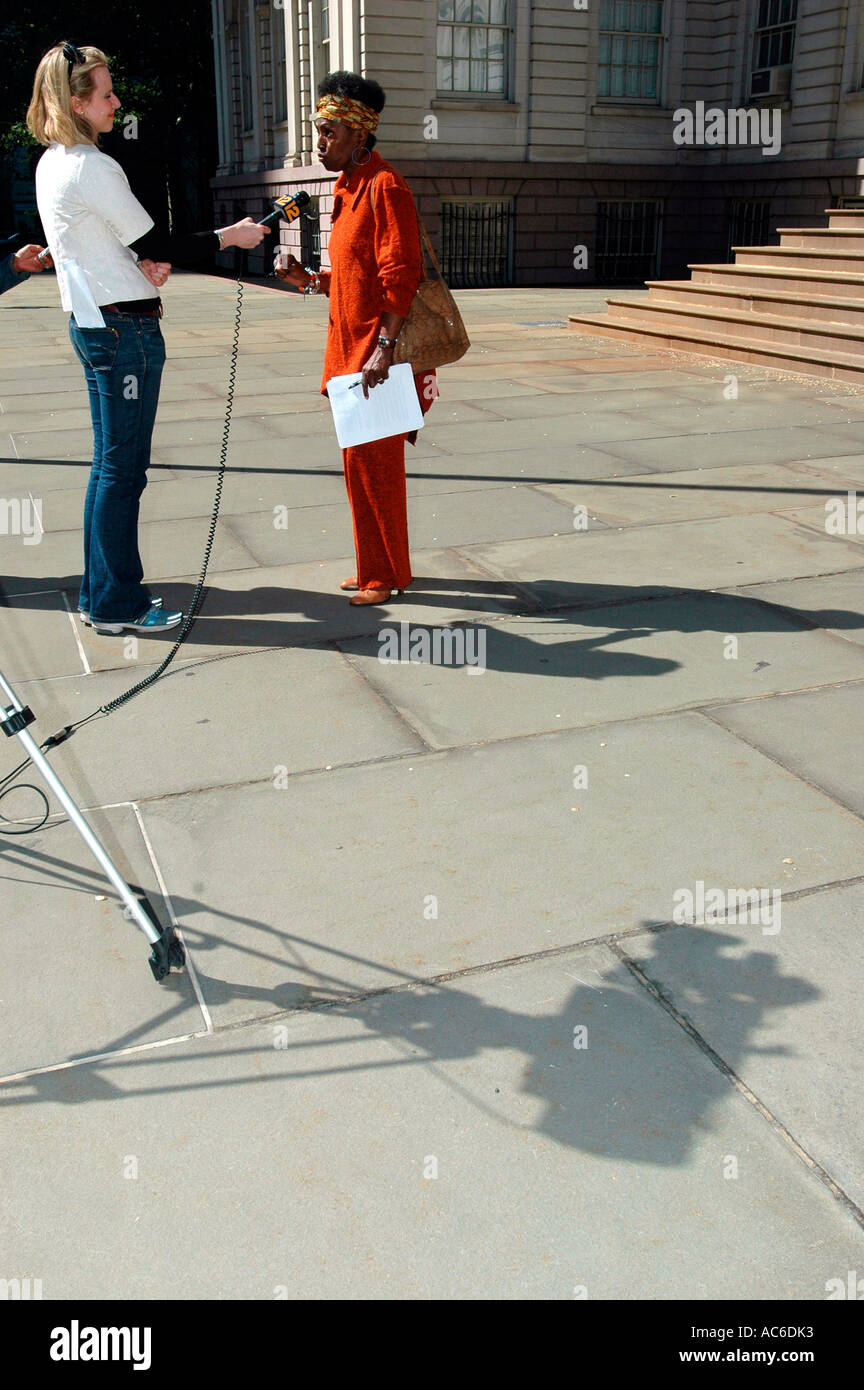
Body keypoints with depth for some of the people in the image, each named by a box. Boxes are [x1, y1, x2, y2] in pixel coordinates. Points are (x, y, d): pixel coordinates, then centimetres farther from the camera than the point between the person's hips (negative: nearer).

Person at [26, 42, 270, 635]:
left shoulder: (52, 162, 14)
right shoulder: (92, 166, -15)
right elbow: (159, 247, -12)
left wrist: (140, 265, 0)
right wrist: (229, 236, 1)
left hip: (91, 320, 10)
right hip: (125, 326, -10)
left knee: (113, 464, 15)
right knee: (123, 467, -4)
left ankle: (102, 594, 23)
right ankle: (118, 604, 4)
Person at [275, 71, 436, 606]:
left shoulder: (384, 187, -12)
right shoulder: (348, 187, 18)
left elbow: (399, 278, -20)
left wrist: (383, 350, -26)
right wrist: (308, 279, 6)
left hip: (377, 353, -9)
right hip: (352, 350, 10)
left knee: (372, 461, -5)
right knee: (363, 461, 13)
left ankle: (386, 575, 6)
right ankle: (378, 568, 23)